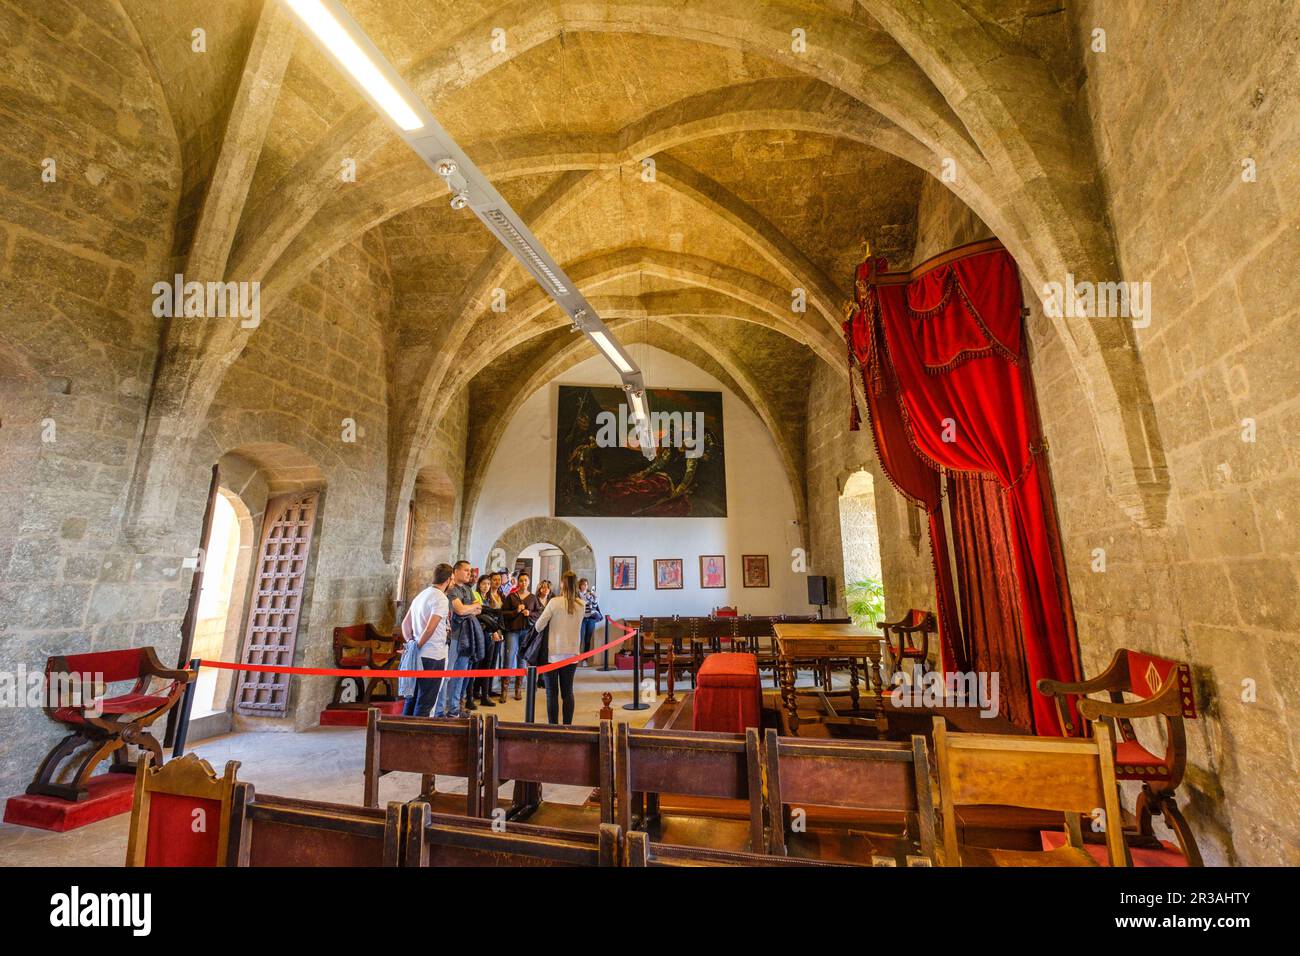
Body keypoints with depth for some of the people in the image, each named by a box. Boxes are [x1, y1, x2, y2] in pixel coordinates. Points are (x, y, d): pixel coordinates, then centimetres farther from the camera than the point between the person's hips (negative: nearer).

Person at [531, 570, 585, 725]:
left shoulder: (555, 602, -13)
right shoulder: (581, 605, -1)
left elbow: (539, 625, -7)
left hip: (554, 653, -3)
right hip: (572, 654, 3)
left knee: (552, 692, 7)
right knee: (568, 692, 13)